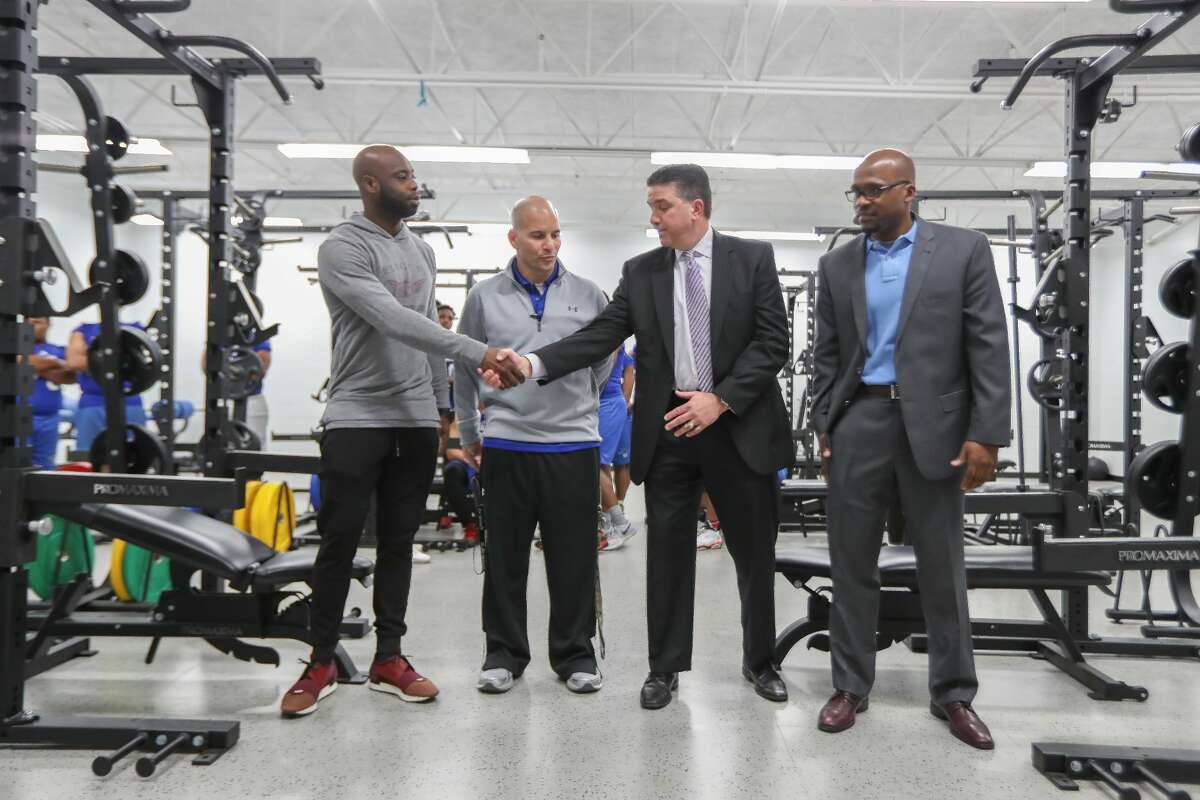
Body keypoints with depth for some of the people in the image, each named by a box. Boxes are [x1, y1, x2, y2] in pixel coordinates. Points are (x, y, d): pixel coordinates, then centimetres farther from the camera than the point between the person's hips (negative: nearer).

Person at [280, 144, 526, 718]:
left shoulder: (422, 250, 14)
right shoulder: (342, 249, -10)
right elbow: (395, 321, -23)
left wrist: (442, 403, 15)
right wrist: (478, 353, -29)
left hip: (416, 418, 6)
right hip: (357, 416, -6)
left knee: (399, 539, 9)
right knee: (340, 539, -1)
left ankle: (389, 659, 19)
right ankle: (321, 664, 14)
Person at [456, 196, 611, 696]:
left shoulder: (589, 295, 4)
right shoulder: (485, 297, 4)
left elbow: (604, 359, 18)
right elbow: (465, 368, 13)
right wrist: (470, 433, 16)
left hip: (574, 444, 0)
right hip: (506, 445, 0)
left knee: (574, 558, 6)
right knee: (505, 558, 8)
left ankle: (575, 655, 20)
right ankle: (504, 653, 22)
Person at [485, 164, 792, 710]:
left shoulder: (753, 258, 0)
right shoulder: (640, 272, 6)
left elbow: (772, 341, -5)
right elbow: (599, 336, -2)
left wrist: (721, 399, -15)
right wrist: (532, 363, -16)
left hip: (739, 428, -1)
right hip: (667, 431, 2)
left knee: (755, 553, 10)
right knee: (667, 553, 7)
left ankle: (760, 662, 30)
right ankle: (664, 668, 23)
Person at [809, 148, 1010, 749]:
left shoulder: (963, 249, 0)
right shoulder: (837, 265, 9)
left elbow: (988, 346, -4)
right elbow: (827, 355, 11)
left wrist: (985, 433, -10)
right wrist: (824, 428, 6)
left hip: (933, 426, -2)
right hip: (858, 423, 2)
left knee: (942, 567, 8)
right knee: (851, 563, 7)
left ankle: (953, 693, 25)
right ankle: (850, 686, 22)